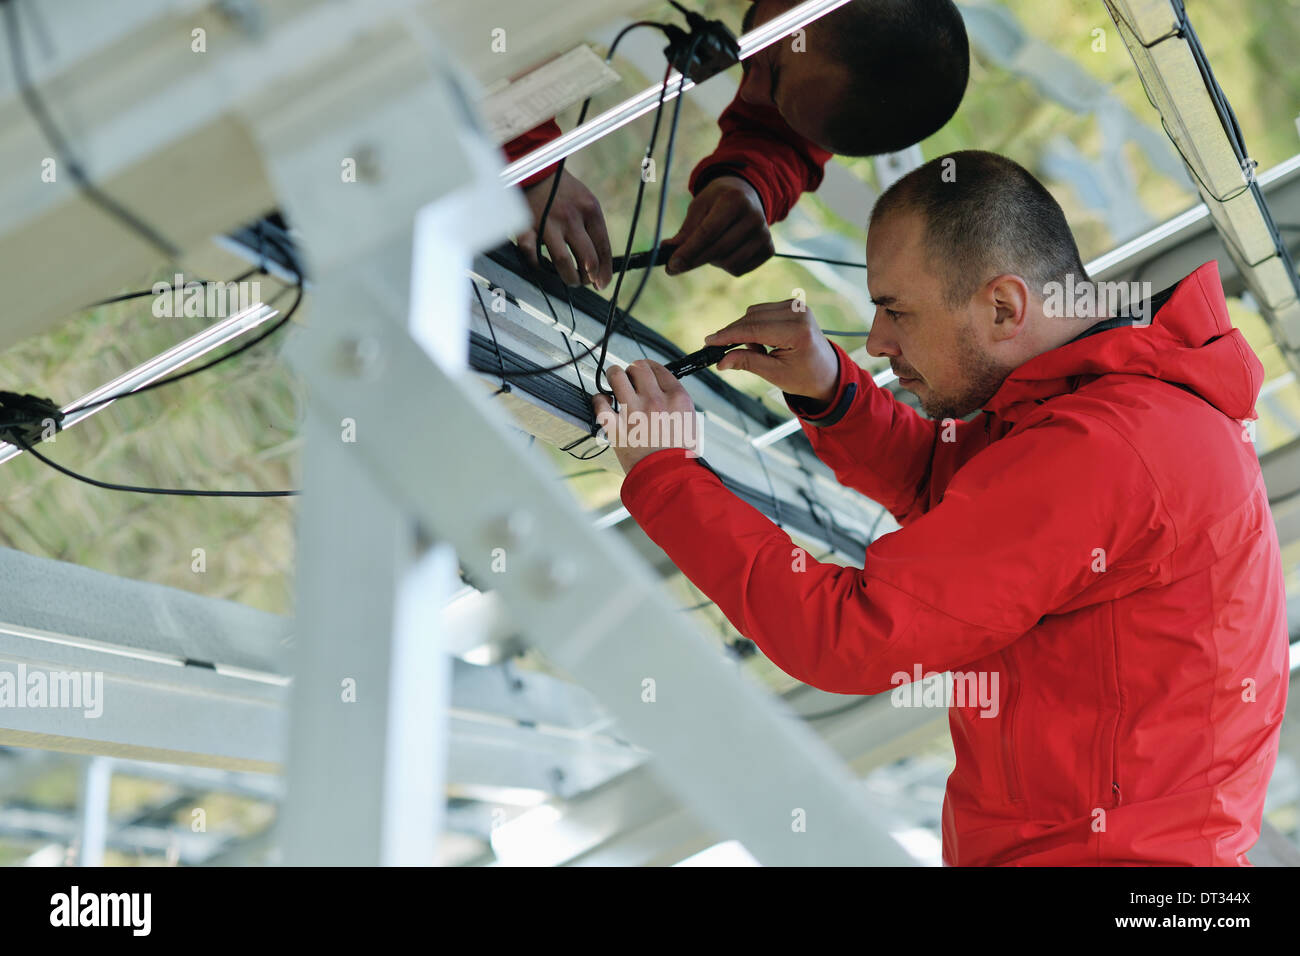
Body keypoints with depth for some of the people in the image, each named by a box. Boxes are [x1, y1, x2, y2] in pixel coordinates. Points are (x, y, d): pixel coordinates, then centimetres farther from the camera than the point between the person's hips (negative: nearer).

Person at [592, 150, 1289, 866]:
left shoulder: (1097, 456, -25)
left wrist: (661, 474, -14)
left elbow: (851, 639, -22)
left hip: (1094, 851, -9)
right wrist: (825, 387, 2)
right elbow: (938, 481, 20)